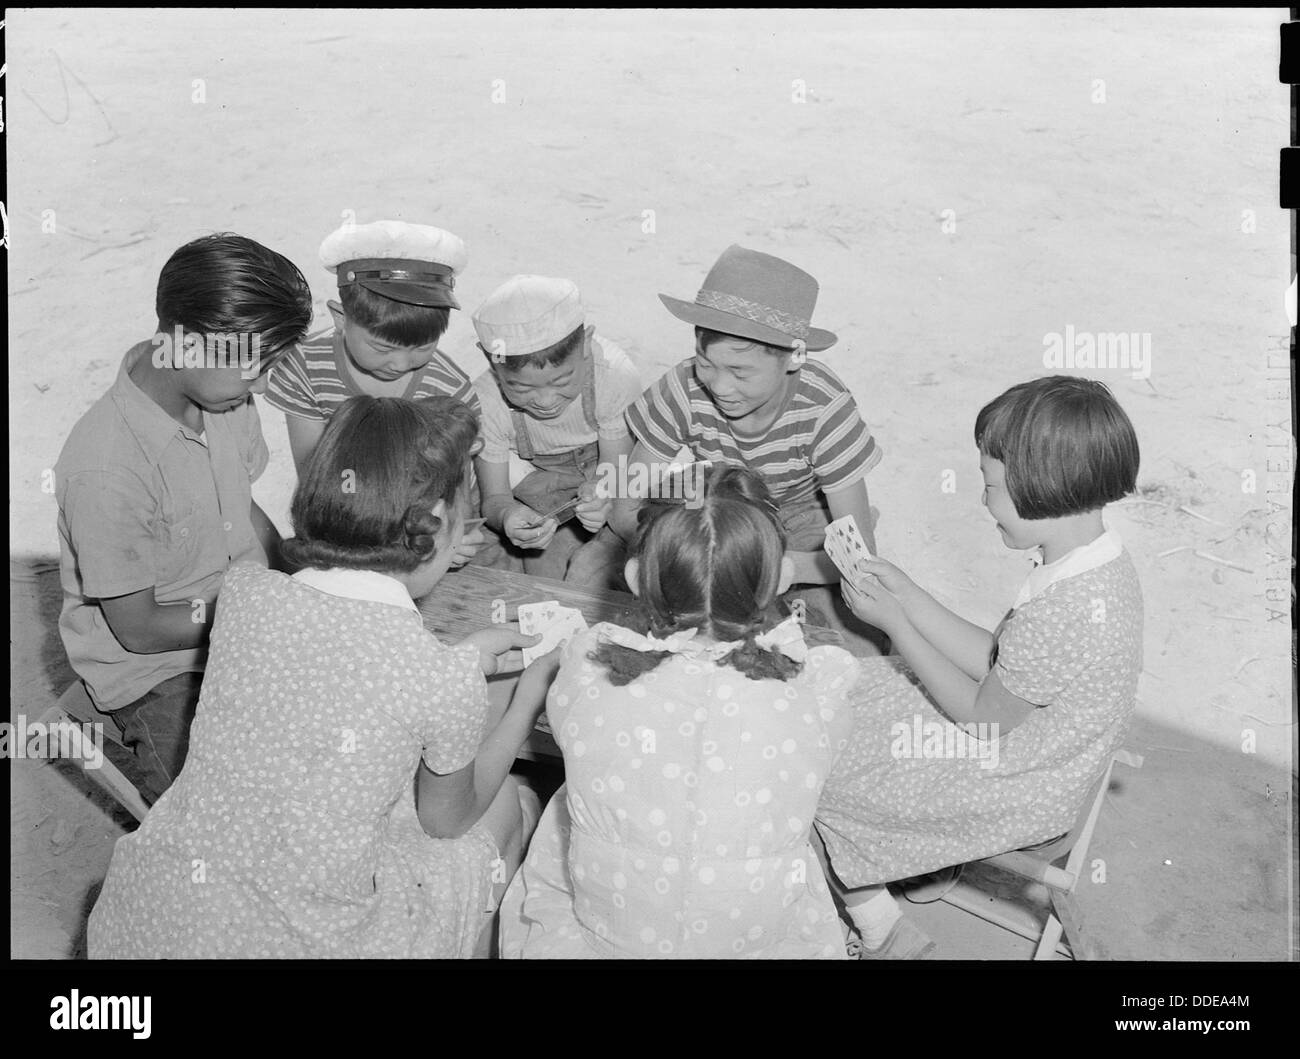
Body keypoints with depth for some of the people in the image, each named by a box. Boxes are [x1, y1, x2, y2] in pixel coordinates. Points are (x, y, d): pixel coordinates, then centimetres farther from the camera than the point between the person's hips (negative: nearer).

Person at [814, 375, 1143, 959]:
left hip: (1016, 794, -9)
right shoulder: (1101, 560, -7)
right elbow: (998, 662, 1)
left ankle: (879, 929, 21)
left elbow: (983, 715, -20)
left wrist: (895, 622, -15)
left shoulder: (1058, 613, -37)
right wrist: (911, 597, -3)